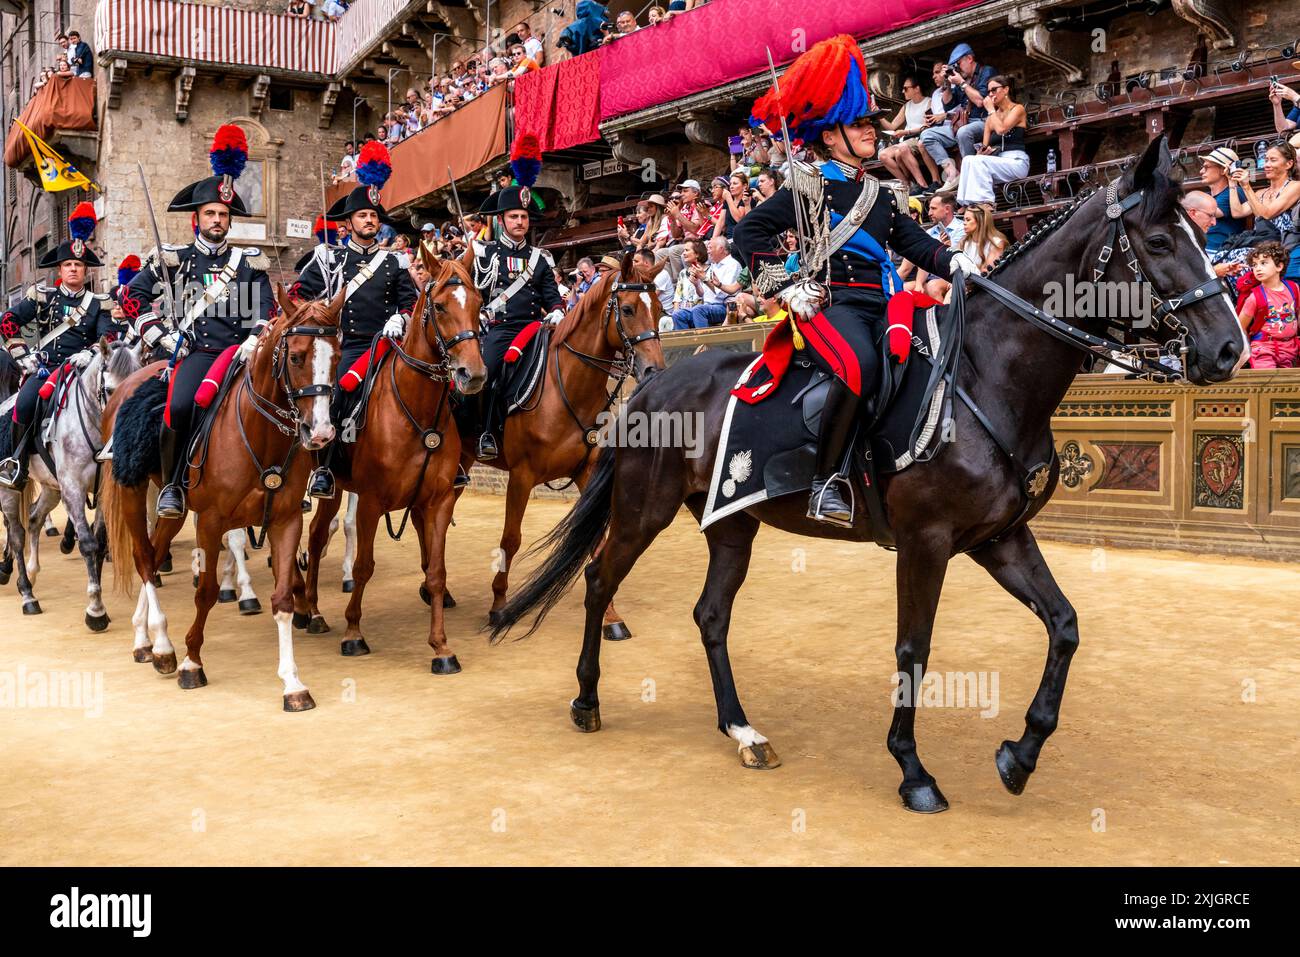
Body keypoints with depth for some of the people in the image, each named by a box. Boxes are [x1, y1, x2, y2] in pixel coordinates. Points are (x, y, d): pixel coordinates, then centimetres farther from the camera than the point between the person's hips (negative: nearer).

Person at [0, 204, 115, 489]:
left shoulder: (99, 303, 10)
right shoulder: (42, 296, 11)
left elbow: (108, 337, -2)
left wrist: (89, 354, -21)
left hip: (80, 367, 0)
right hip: (44, 366, 1)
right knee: (25, 403, -26)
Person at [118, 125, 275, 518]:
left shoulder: (250, 262, 16)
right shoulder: (175, 260, 12)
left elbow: (266, 310, 12)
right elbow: (133, 298, 13)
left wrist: (255, 341, -7)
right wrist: (164, 336, 2)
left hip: (241, 350, 2)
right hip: (196, 351, -1)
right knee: (179, 406, -29)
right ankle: (172, 485, -10)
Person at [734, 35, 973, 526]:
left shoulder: (883, 195, 25)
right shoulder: (811, 183, 5)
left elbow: (918, 245, 23)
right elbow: (749, 231, -1)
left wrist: (955, 261, 1)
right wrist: (788, 287, -8)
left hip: (881, 304, 7)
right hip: (827, 304, -7)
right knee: (859, 365, -37)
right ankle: (826, 481, -28)